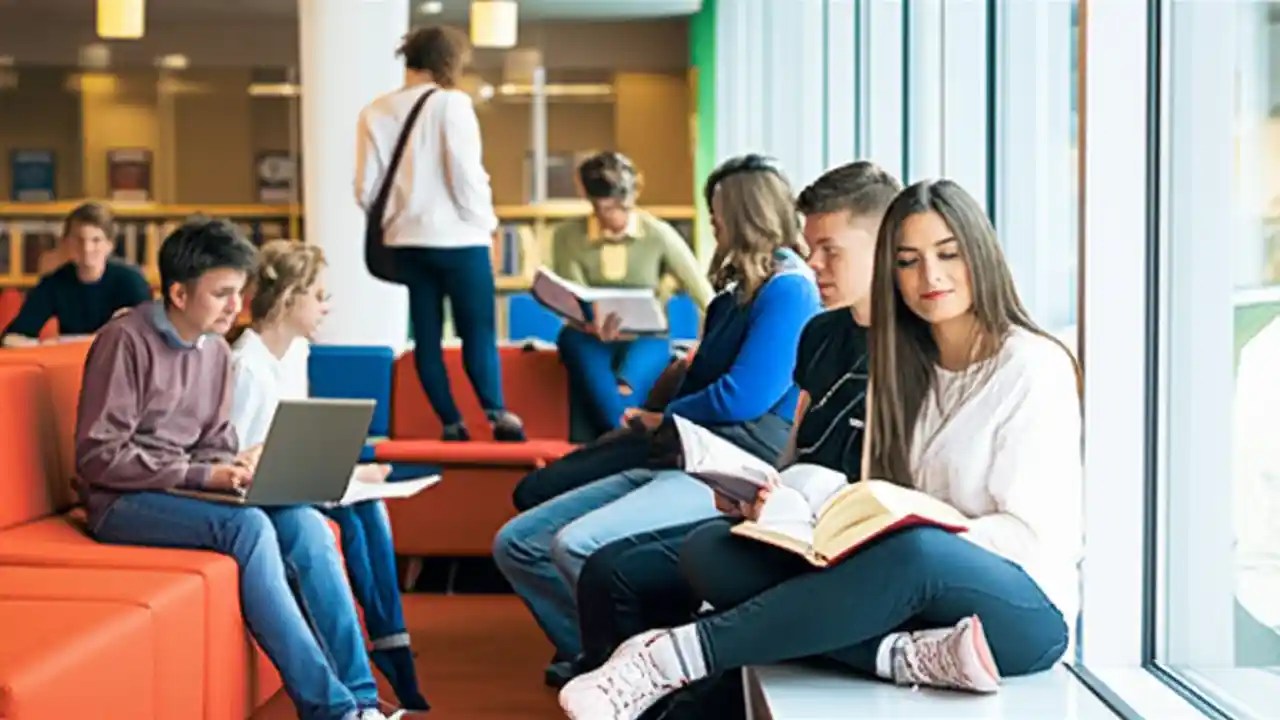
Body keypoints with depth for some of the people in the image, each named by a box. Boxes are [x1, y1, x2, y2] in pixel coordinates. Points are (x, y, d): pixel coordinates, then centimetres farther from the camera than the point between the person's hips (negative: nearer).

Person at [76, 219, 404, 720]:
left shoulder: (216, 351, 9)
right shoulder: (125, 340, -13)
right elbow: (98, 457, -16)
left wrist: (235, 466, -8)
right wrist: (202, 474, -20)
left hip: (184, 488, 7)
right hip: (124, 502, -7)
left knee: (306, 524, -18)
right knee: (249, 526, -32)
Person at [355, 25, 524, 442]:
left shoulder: (375, 113, 5)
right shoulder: (451, 103, -8)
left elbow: (366, 188, 3)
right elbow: (466, 173, -12)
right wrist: (485, 221, 2)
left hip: (407, 240, 4)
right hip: (457, 237, -4)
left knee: (426, 335, 8)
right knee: (478, 332, -1)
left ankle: (451, 423, 7)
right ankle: (497, 415, -17)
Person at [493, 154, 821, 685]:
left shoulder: (788, 288, -6)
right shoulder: (735, 294, 23)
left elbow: (742, 397, -15)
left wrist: (661, 419, 0)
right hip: (681, 458, 10)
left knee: (577, 545, -31)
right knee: (518, 542, -1)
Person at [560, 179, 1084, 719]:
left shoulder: (1035, 366, -5)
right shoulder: (903, 367, 14)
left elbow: (1028, 533, -10)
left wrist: (906, 530, -25)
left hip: (1023, 609, -6)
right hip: (915, 596, 6)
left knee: (914, 554, -41)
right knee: (714, 553, -14)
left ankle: (673, 658, -32)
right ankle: (911, 657, -33)